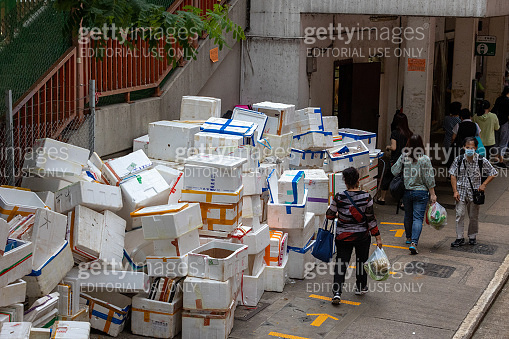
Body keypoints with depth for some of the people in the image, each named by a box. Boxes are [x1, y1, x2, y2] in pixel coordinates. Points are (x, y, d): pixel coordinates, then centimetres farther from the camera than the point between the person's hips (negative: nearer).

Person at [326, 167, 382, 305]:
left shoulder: (339, 198, -12)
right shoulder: (366, 197, -12)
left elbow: (329, 215, -4)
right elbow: (371, 219, -9)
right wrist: (377, 237, -1)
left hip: (343, 236, 0)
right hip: (362, 236, 1)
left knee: (341, 262, 5)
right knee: (362, 260, 20)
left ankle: (337, 292, -7)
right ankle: (361, 287, 36)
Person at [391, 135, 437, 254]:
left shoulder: (403, 157, -4)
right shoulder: (424, 159, -12)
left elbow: (394, 171, 1)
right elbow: (429, 179, -10)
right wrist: (432, 194, -4)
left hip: (406, 191, 4)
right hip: (421, 192, -3)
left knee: (408, 215, 20)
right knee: (418, 218, -4)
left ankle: (409, 238, 37)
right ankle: (414, 242, -16)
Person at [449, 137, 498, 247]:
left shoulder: (482, 161, -9)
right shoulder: (459, 160, -6)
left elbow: (493, 173, 2)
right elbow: (453, 175, 1)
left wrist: (484, 184, -8)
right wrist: (455, 191, -4)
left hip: (474, 192, 0)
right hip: (461, 191, 0)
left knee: (473, 216, 9)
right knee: (460, 214, -2)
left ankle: (472, 237, 27)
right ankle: (459, 238, 7)